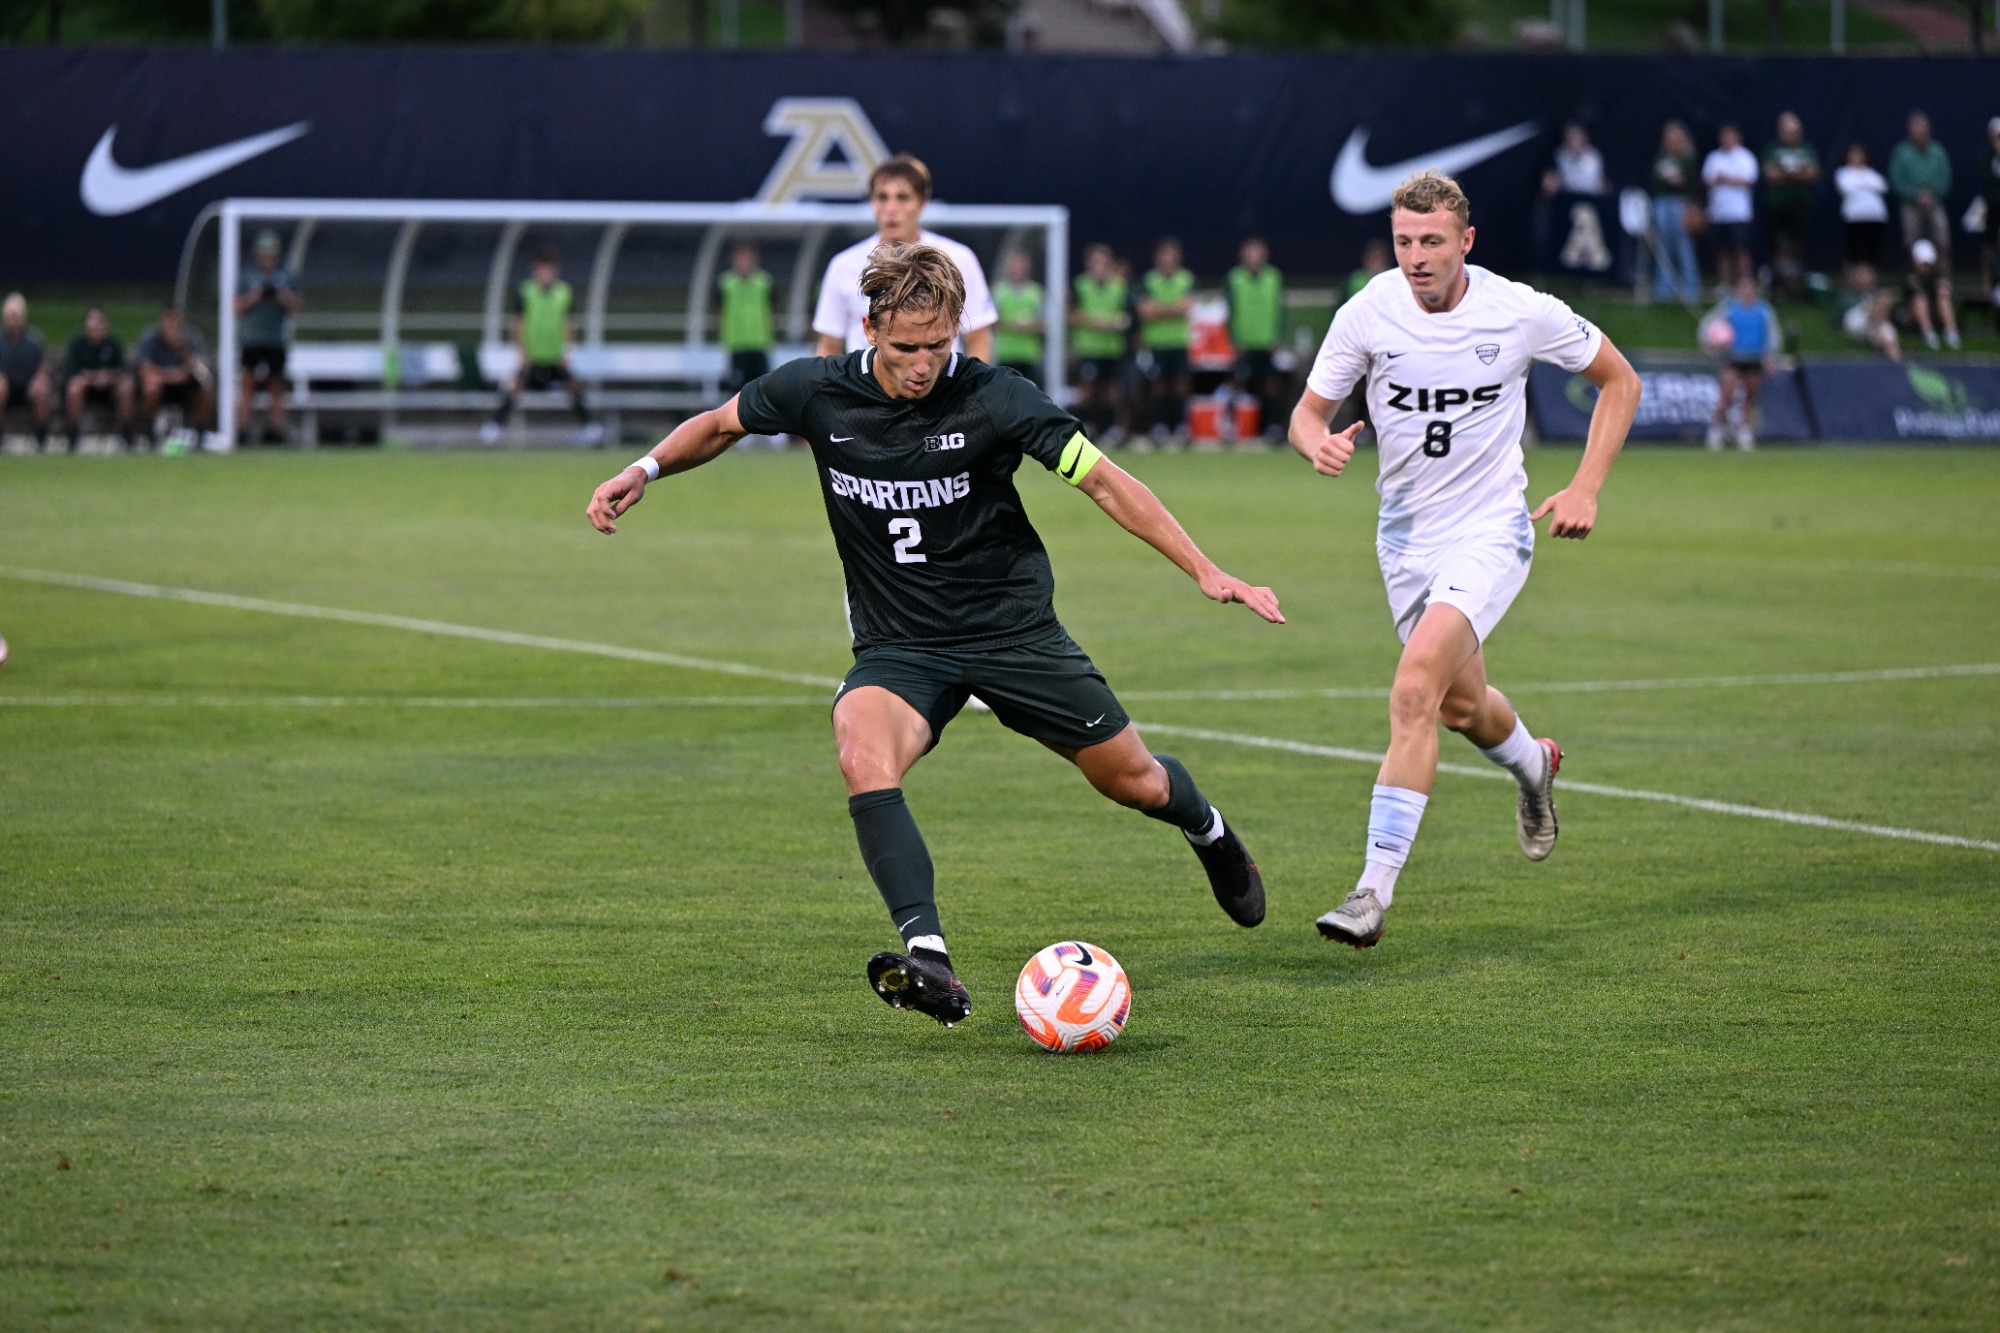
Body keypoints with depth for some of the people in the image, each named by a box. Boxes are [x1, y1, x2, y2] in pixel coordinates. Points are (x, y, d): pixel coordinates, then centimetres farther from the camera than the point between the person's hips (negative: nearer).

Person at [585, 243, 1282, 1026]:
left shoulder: (993, 400, -17)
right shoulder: (816, 393, -10)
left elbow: (1105, 482, -12)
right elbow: (720, 426, 11)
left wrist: (1205, 572, -16)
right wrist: (644, 471, -5)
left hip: (1013, 628, -1)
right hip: (897, 645, 1)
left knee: (1134, 781, 8)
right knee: (863, 758, -32)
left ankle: (1208, 831, 47)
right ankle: (930, 963, -40)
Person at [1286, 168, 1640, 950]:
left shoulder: (1522, 314, -13)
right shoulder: (1367, 315, -9)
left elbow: (1618, 381, 3)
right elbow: (1309, 411, 1)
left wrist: (1586, 489, -6)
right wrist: (1318, 443, -24)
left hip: (1490, 533, -4)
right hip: (1406, 537, 4)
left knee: (1415, 691, -22)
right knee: (1461, 706, 17)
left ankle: (1375, 891, -21)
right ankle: (1532, 766, 54)